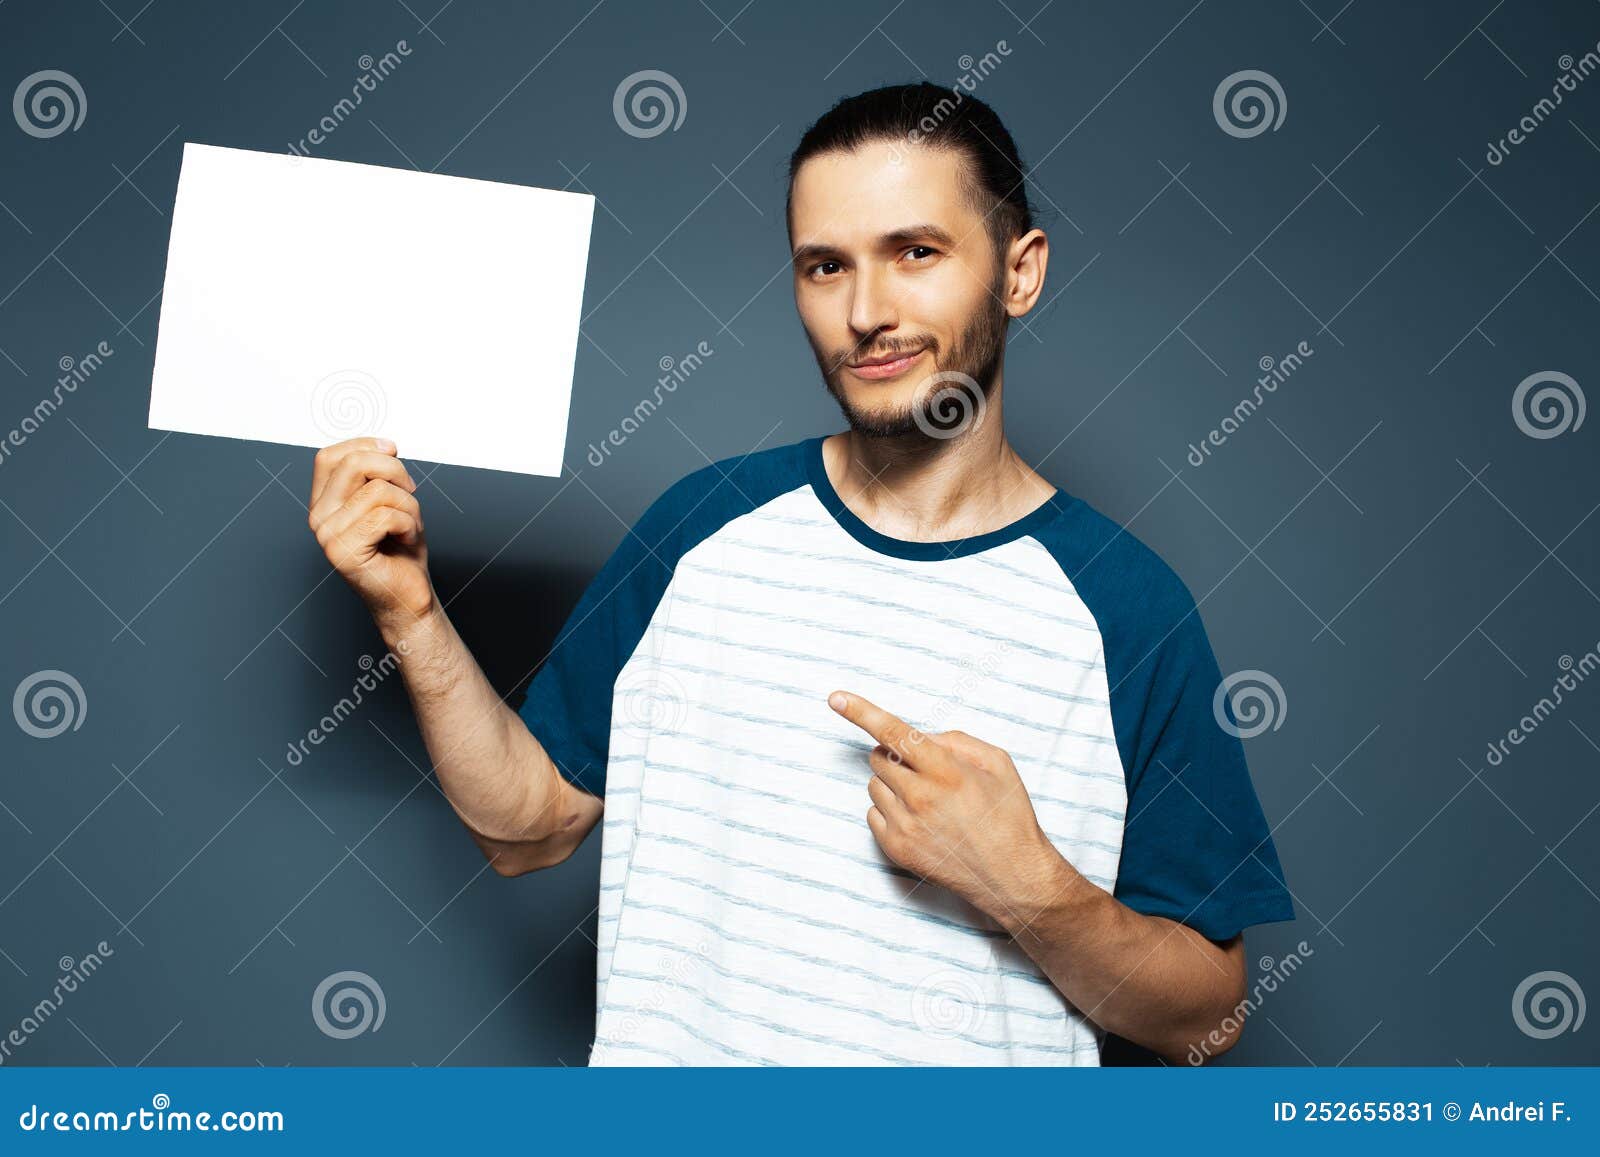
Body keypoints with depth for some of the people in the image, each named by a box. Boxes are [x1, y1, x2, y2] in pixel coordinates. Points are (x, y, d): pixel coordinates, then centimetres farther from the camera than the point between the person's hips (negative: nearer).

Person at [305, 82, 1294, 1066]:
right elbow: (531, 820, 4)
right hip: (671, 1046, 2)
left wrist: (1025, 884, -19)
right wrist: (412, 613, -7)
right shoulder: (705, 524, 0)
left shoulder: (1125, 603, -8)